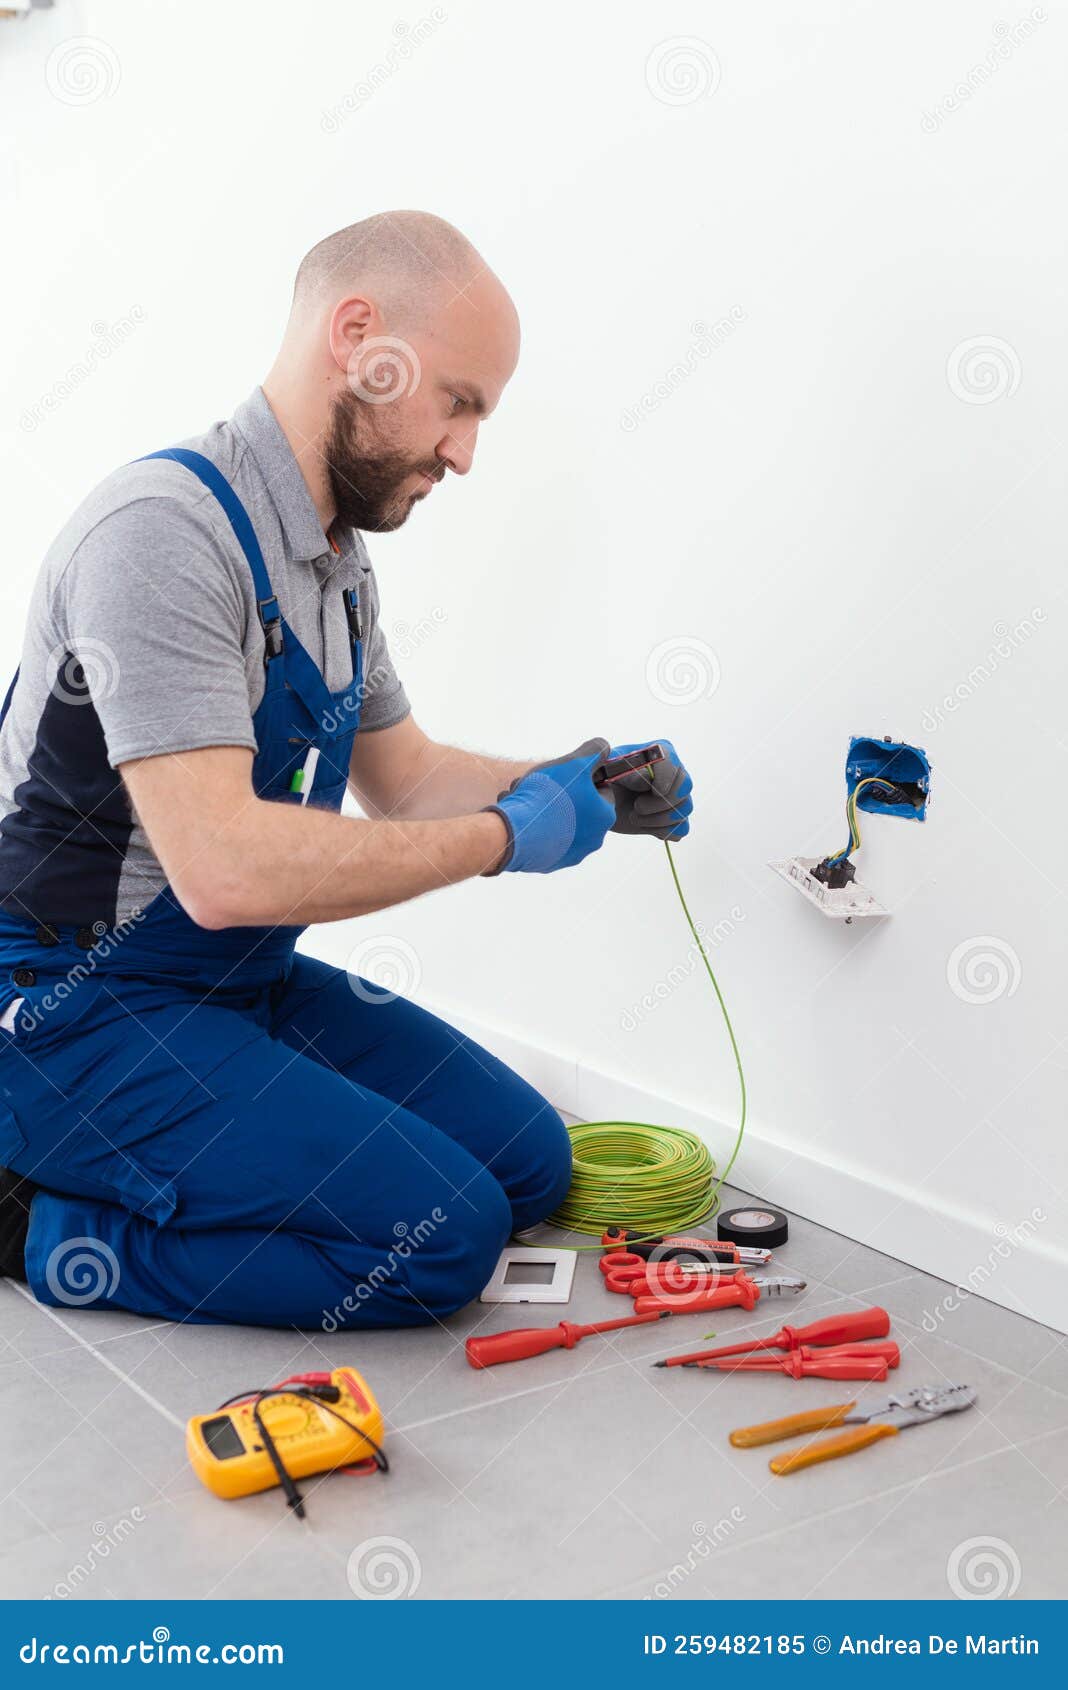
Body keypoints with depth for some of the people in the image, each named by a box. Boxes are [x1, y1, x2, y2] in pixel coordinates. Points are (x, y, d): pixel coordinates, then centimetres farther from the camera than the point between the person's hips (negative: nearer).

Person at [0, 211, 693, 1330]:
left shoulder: (337, 556, 9)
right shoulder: (166, 531, -23)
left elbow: (399, 778, 16)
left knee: (528, 1165, 8)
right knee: (440, 1236, -17)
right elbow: (225, 868, -32)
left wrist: (573, 785, -1)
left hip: (247, 981, 10)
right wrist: (504, 835, -22)